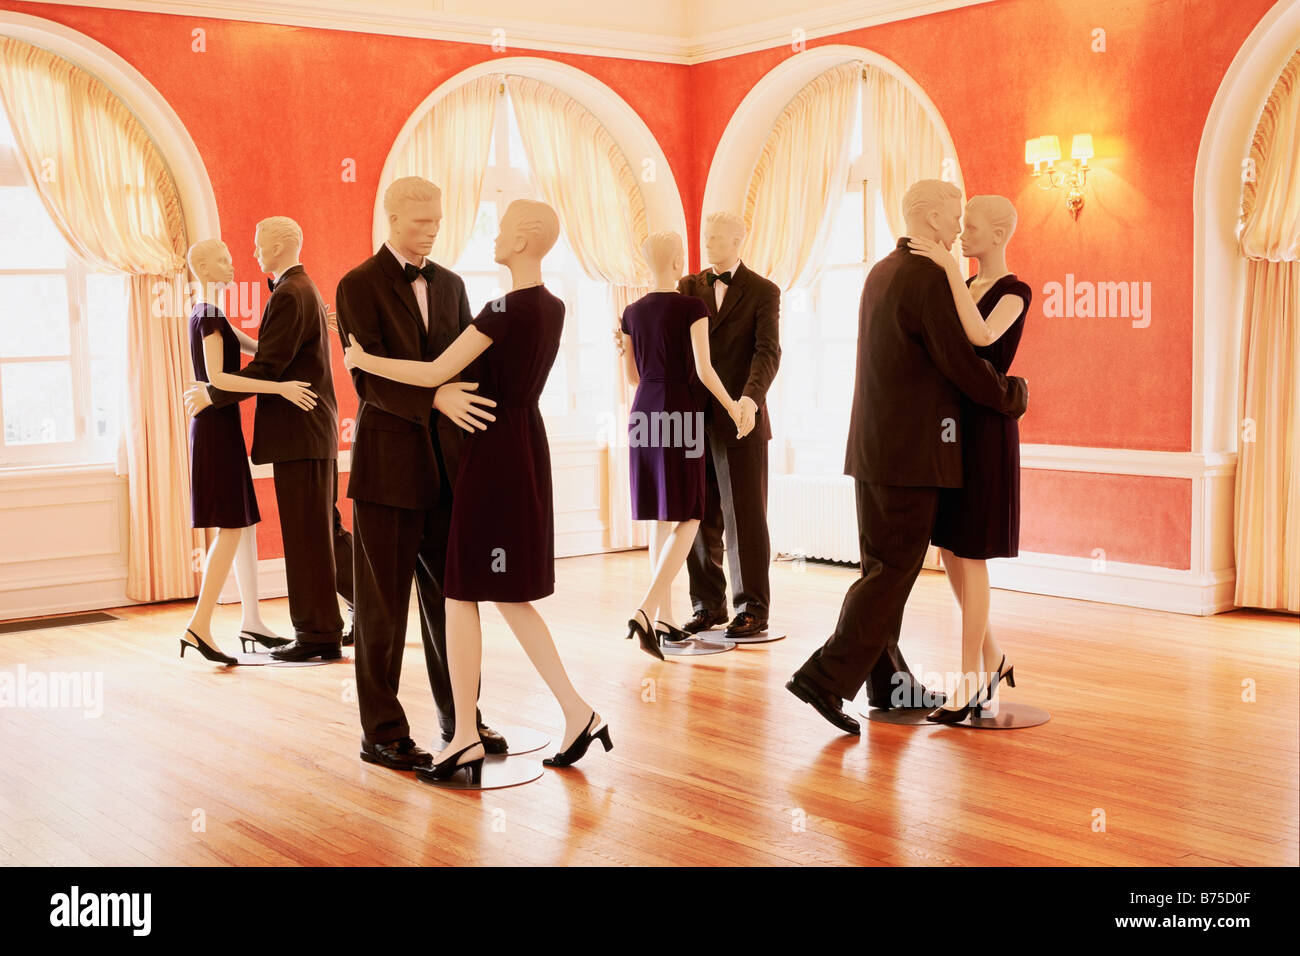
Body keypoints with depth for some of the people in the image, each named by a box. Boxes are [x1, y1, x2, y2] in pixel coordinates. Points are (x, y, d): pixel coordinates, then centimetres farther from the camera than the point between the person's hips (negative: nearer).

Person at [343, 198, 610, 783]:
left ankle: (465, 739, 7)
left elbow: (435, 374, -17)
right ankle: (578, 713, 10)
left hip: (493, 454, -8)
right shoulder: (553, 308, 9)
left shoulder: (506, 307, -16)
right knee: (510, 596, 14)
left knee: (461, 593, 1)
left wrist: (362, 359, -5)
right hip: (528, 450, 8)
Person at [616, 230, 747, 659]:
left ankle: (665, 619, 13)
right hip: (680, 413, -6)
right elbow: (703, 369, -12)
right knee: (686, 519, -3)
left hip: (643, 413, 6)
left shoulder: (632, 312, 8)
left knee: (661, 518, 12)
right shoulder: (692, 307, -9)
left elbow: (631, 374, 14)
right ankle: (645, 611, -18)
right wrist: (734, 408, 0)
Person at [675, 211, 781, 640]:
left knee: (745, 518, 0)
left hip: (740, 421, -4)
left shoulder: (763, 292, 0)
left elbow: (768, 352, -12)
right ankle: (708, 605, 17)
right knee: (699, 519, 7)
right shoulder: (689, 287, 13)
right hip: (694, 420, 4)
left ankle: (752, 609, 8)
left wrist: (750, 400, -28)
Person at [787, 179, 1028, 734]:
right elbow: (961, 363, -15)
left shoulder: (881, 272, 14)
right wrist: (1012, 396, 2)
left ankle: (888, 683, 22)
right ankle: (826, 678, -8)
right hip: (910, 453, -10)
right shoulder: (929, 278, -15)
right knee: (893, 571, -5)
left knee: (883, 568, 13)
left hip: (873, 449, 10)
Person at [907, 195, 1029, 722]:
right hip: (950, 425, 8)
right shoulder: (965, 286, 14)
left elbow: (982, 337, -31)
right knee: (949, 548, 10)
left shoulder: (1014, 292, -10)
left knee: (970, 557, -5)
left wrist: (949, 267, -28)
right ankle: (993, 659, 25)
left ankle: (970, 682, 3)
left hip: (985, 430, -8)